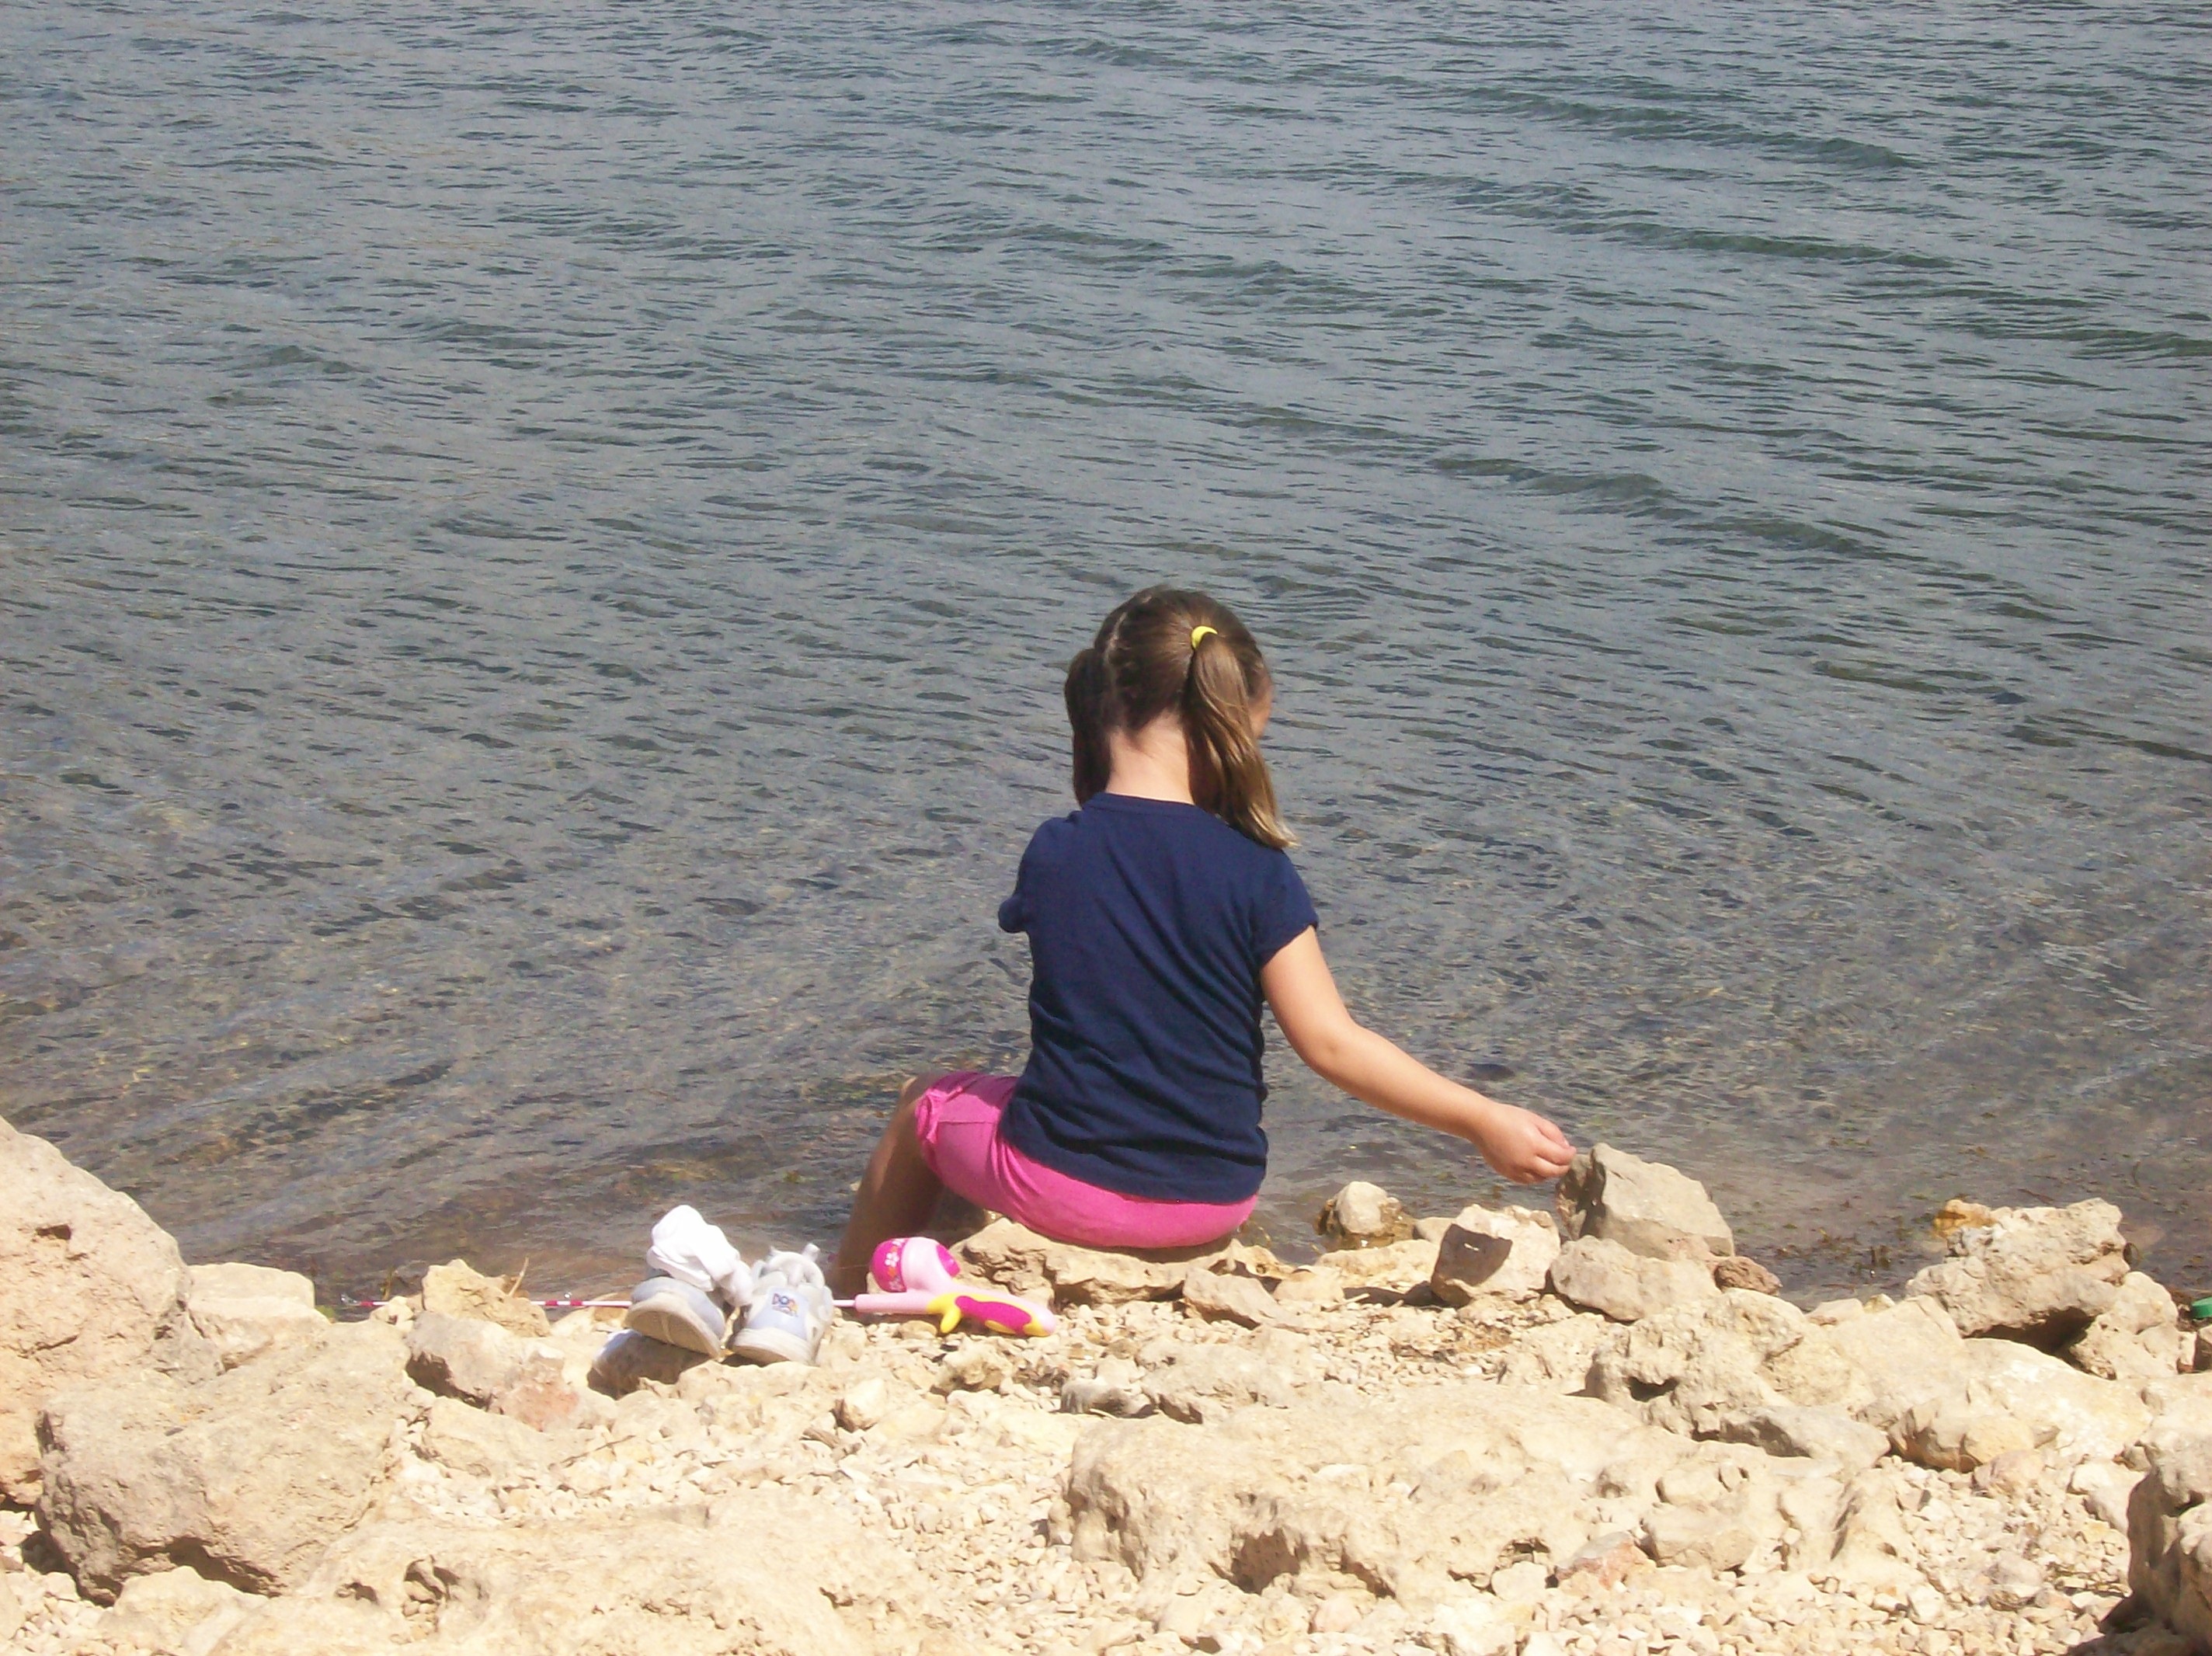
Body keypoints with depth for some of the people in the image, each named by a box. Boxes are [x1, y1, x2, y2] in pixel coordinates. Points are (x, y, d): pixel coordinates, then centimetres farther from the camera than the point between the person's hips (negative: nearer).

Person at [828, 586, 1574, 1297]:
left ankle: (846, 1299, 43)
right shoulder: (1257, 873, -14)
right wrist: (1483, 1120, -7)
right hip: (1217, 1201, 2)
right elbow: (1332, 1043, -14)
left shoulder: (1052, 853, -9)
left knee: (928, 1105, 28)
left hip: (1064, 1187, -2)